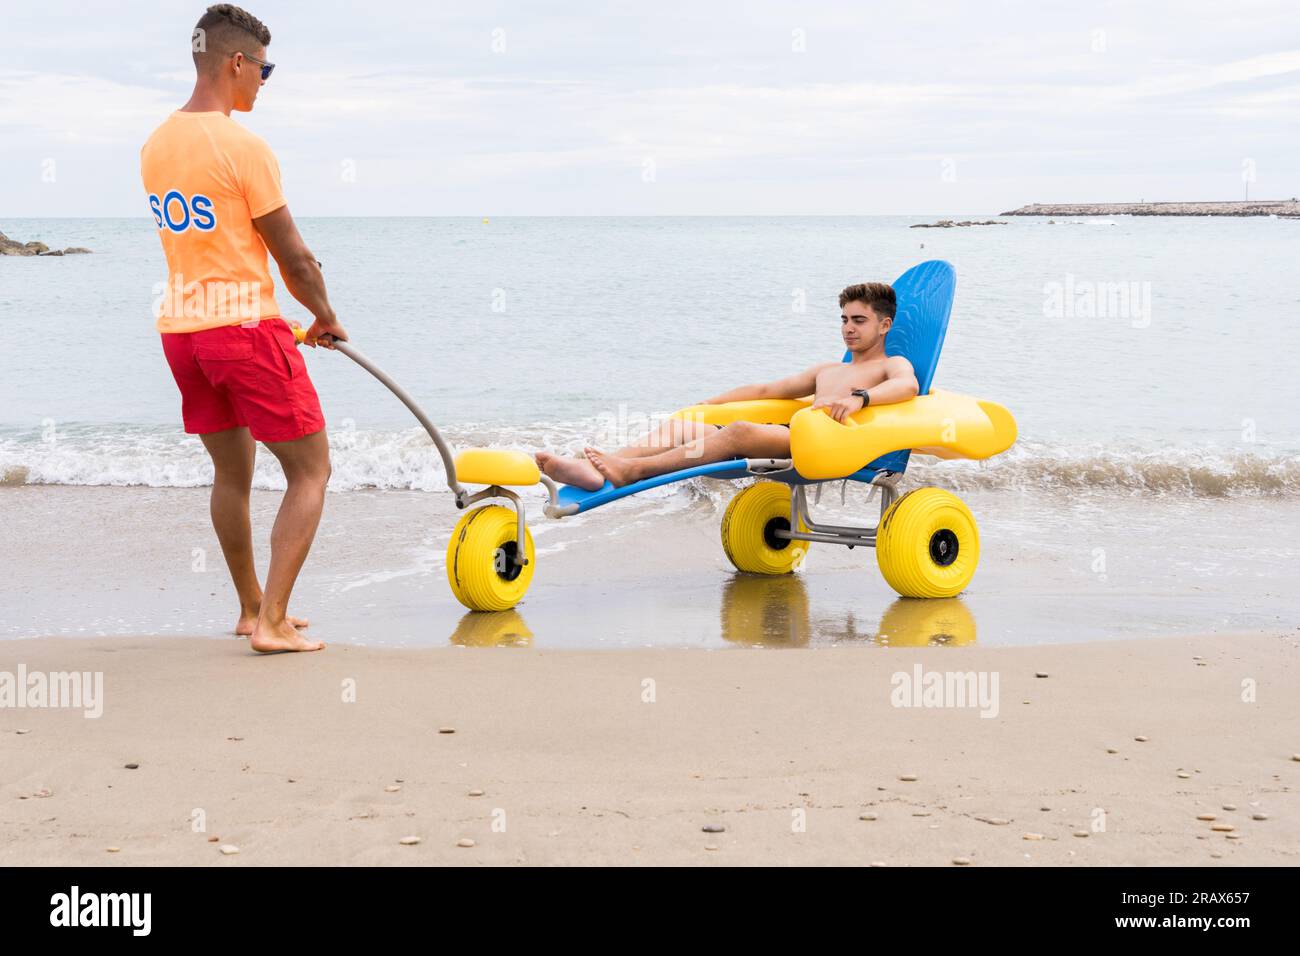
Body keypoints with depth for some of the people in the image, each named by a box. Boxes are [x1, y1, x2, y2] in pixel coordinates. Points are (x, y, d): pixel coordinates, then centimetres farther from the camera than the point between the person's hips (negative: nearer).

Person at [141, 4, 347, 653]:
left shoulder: (155, 146, 8)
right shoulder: (242, 148, -16)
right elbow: (294, 258, -12)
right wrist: (324, 317, 6)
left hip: (181, 326, 8)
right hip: (247, 328, -8)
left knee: (231, 472, 20)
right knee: (310, 472, 2)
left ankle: (251, 608, 31)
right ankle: (273, 623, -4)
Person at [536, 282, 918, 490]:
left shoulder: (893, 365, 13)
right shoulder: (826, 370, 37)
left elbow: (907, 386, -13)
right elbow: (764, 390, 38)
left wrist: (859, 397, -32)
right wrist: (705, 404, 31)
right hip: (788, 436, 8)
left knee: (741, 431, -36)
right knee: (679, 425, -9)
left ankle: (630, 471, -48)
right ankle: (592, 470, -33)